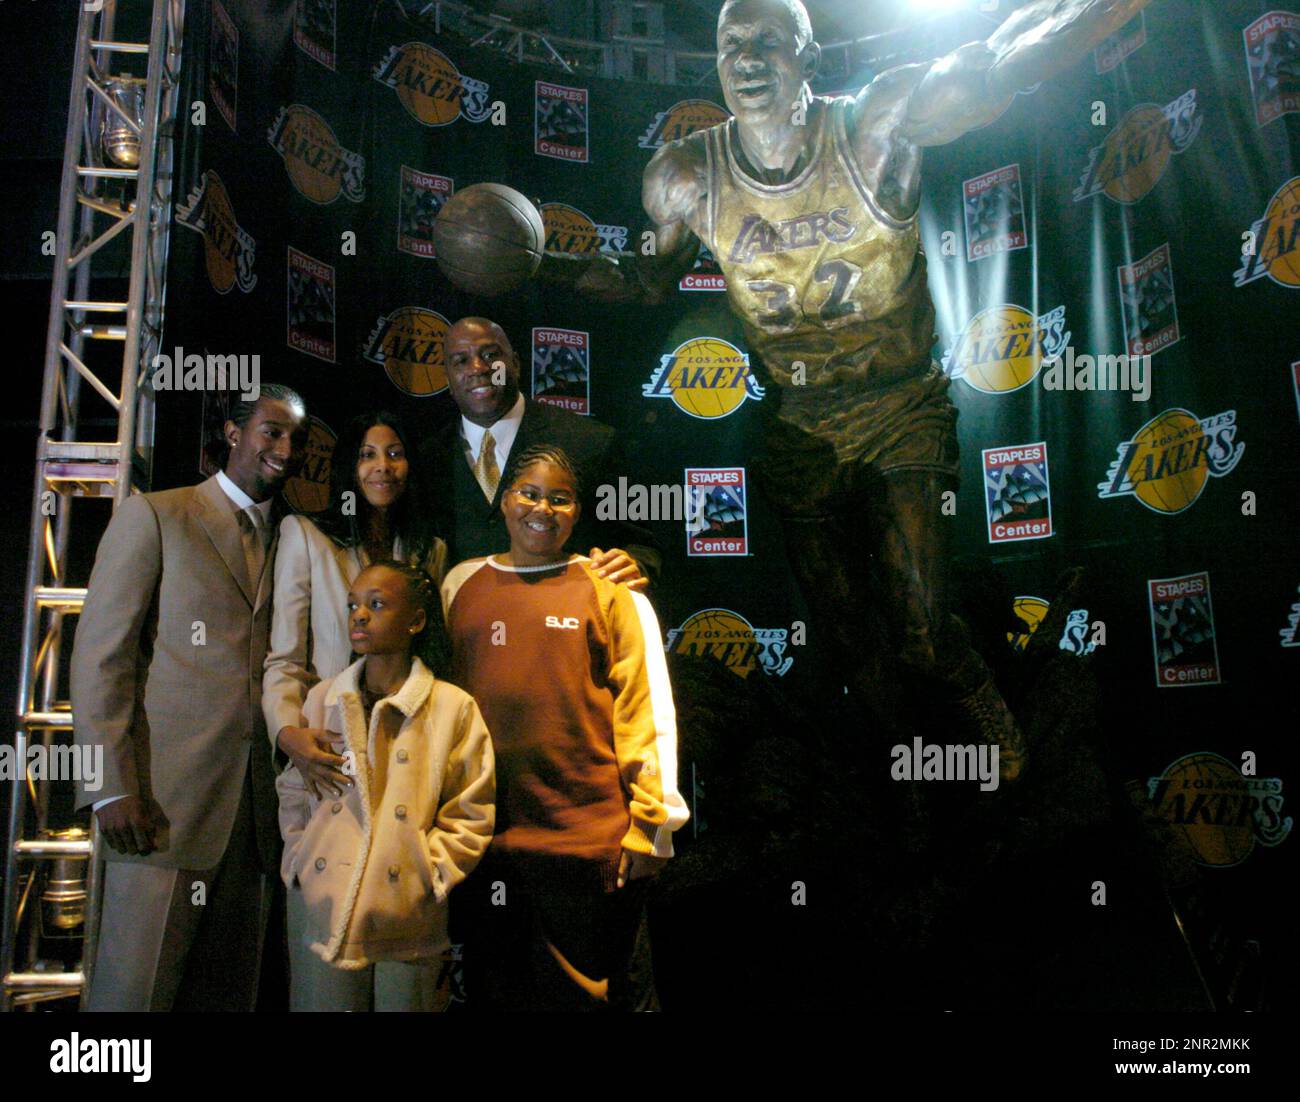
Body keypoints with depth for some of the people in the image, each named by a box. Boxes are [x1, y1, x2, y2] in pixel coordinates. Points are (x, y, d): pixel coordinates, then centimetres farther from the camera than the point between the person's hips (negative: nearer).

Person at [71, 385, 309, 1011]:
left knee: (228, 993, 11)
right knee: (134, 989, 0)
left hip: (257, 808, 4)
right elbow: (100, 655, -3)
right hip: (164, 798, -4)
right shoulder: (152, 516, 3)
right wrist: (113, 788, -11)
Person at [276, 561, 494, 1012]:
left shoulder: (454, 708, -3)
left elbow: (471, 818, -1)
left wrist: (428, 874, -9)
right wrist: (298, 864, 3)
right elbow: (292, 794, 13)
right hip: (323, 911, 3)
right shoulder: (322, 699, 7)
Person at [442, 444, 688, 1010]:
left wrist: (651, 824, -8)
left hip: (592, 836, -3)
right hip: (487, 833, 3)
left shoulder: (609, 590, 0)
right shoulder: (461, 583, 9)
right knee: (495, 989, 17)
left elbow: (646, 709, -3)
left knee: (591, 990, 10)